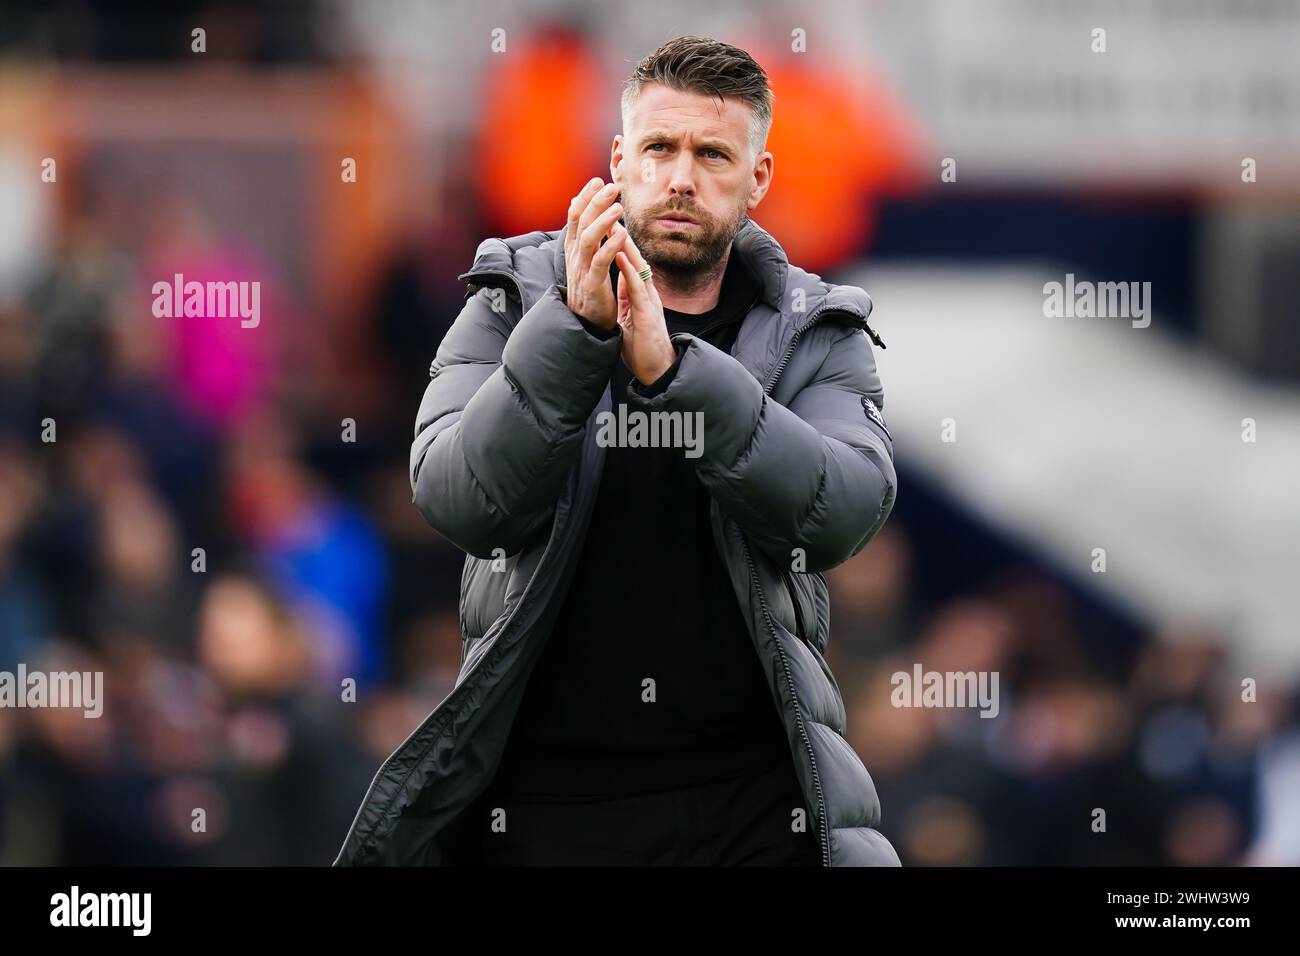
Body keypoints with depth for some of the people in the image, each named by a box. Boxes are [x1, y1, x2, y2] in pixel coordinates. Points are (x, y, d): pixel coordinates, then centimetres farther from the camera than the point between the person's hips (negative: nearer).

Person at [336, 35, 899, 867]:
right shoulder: (512, 310, 4)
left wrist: (674, 367, -24)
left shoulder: (817, 338, 5)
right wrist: (572, 329, -23)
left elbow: (845, 510, -13)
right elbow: (460, 501, -11)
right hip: (544, 796, 0)